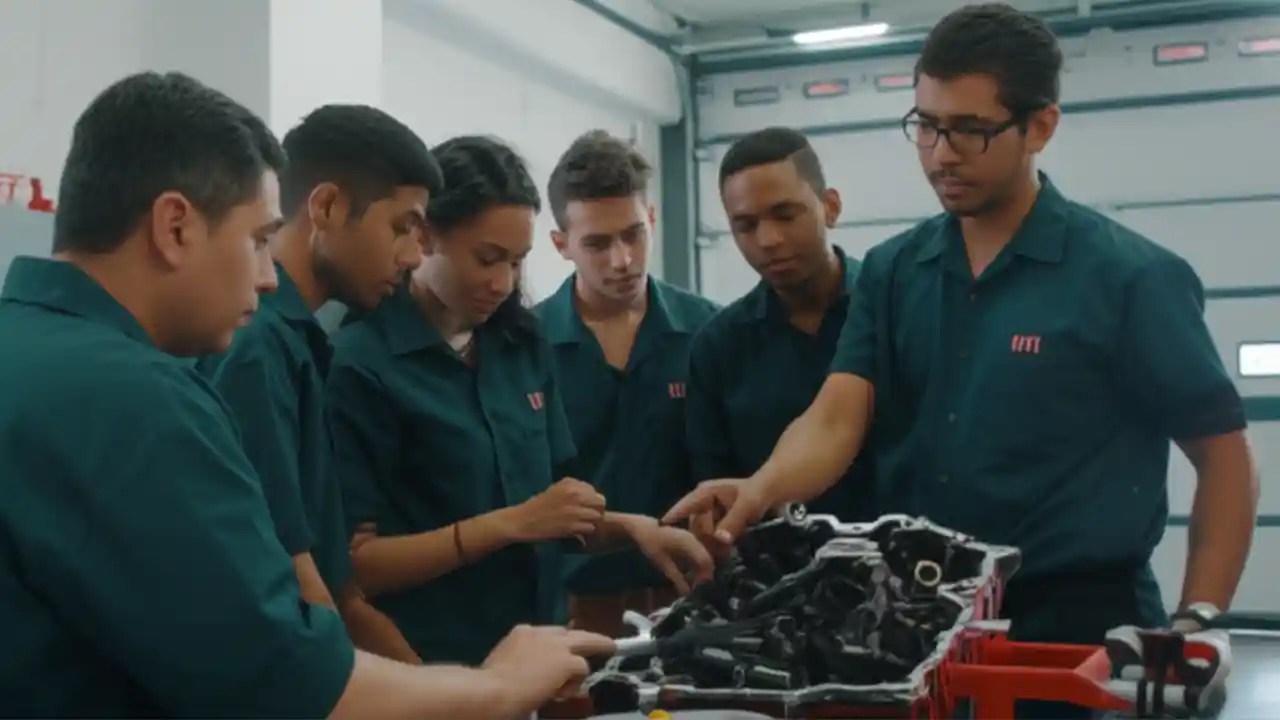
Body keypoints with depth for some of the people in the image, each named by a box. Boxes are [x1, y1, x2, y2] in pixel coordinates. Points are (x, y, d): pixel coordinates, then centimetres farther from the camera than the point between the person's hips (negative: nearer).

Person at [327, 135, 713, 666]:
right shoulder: (360, 364, -14)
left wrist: (630, 527, -6)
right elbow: (353, 562, -16)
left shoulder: (523, 345, 5)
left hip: (536, 649, 6)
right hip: (429, 665, -6)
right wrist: (513, 524, -20)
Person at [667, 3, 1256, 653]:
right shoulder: (890, 272, 4)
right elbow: (835, 418, -8)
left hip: (1077, 618, -4)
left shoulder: (1129, 275, -9)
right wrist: (759, 491, -28)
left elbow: (1224, 458, -5)